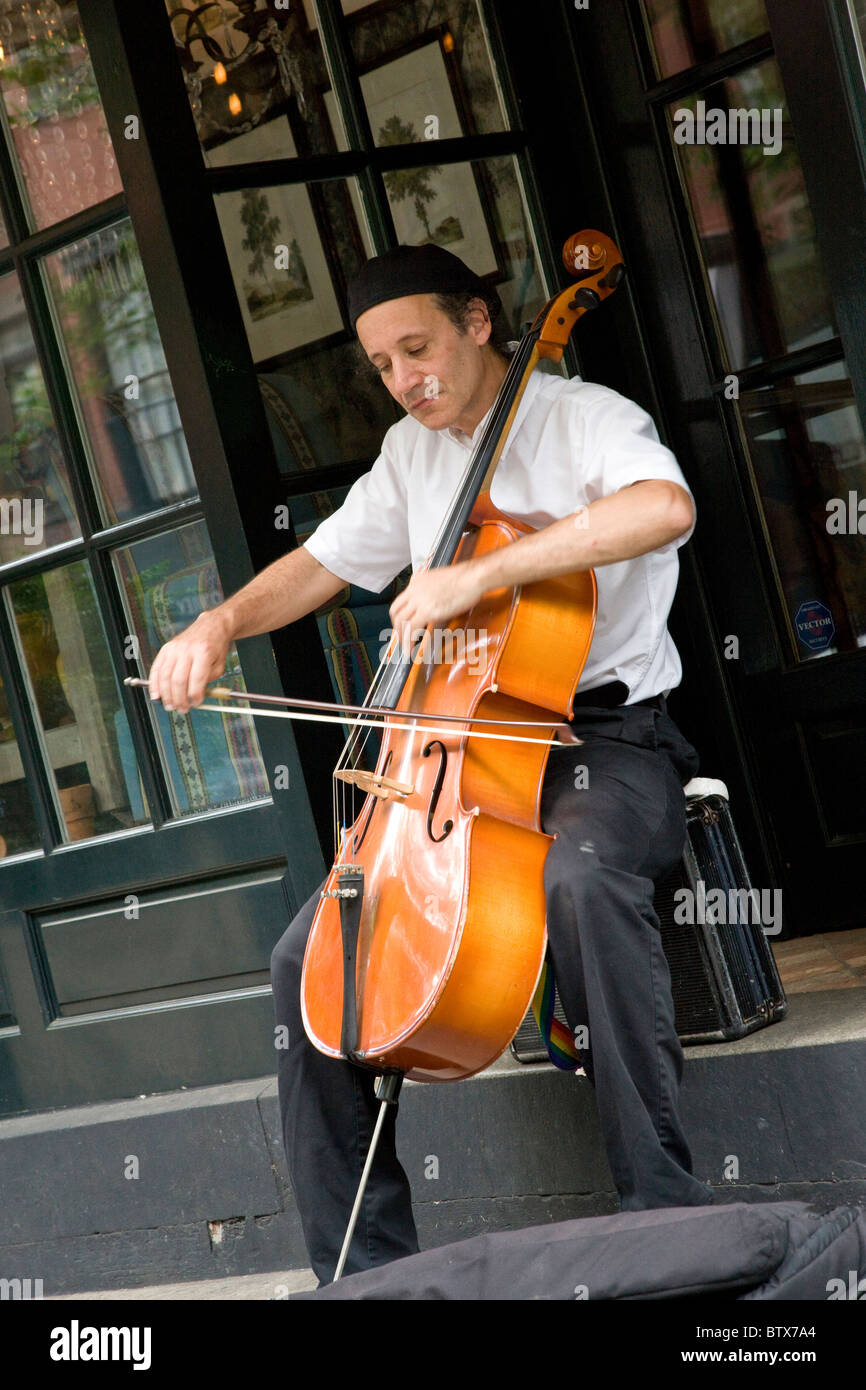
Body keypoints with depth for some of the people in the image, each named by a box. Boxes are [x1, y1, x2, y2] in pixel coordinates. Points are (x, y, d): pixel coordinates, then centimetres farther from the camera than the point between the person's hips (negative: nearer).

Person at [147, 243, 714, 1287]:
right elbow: (319, 565, 22)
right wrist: (220, 623, 1)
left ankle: (664, 1210, -30)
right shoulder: (411, 454, 16)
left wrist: (480, 572, -33)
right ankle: (365, 1262, -1)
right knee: (306, 953, -9)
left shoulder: (583, 417, -6)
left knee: (580, 875, -40)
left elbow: (665, 505, -28)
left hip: (608, 742, -6)